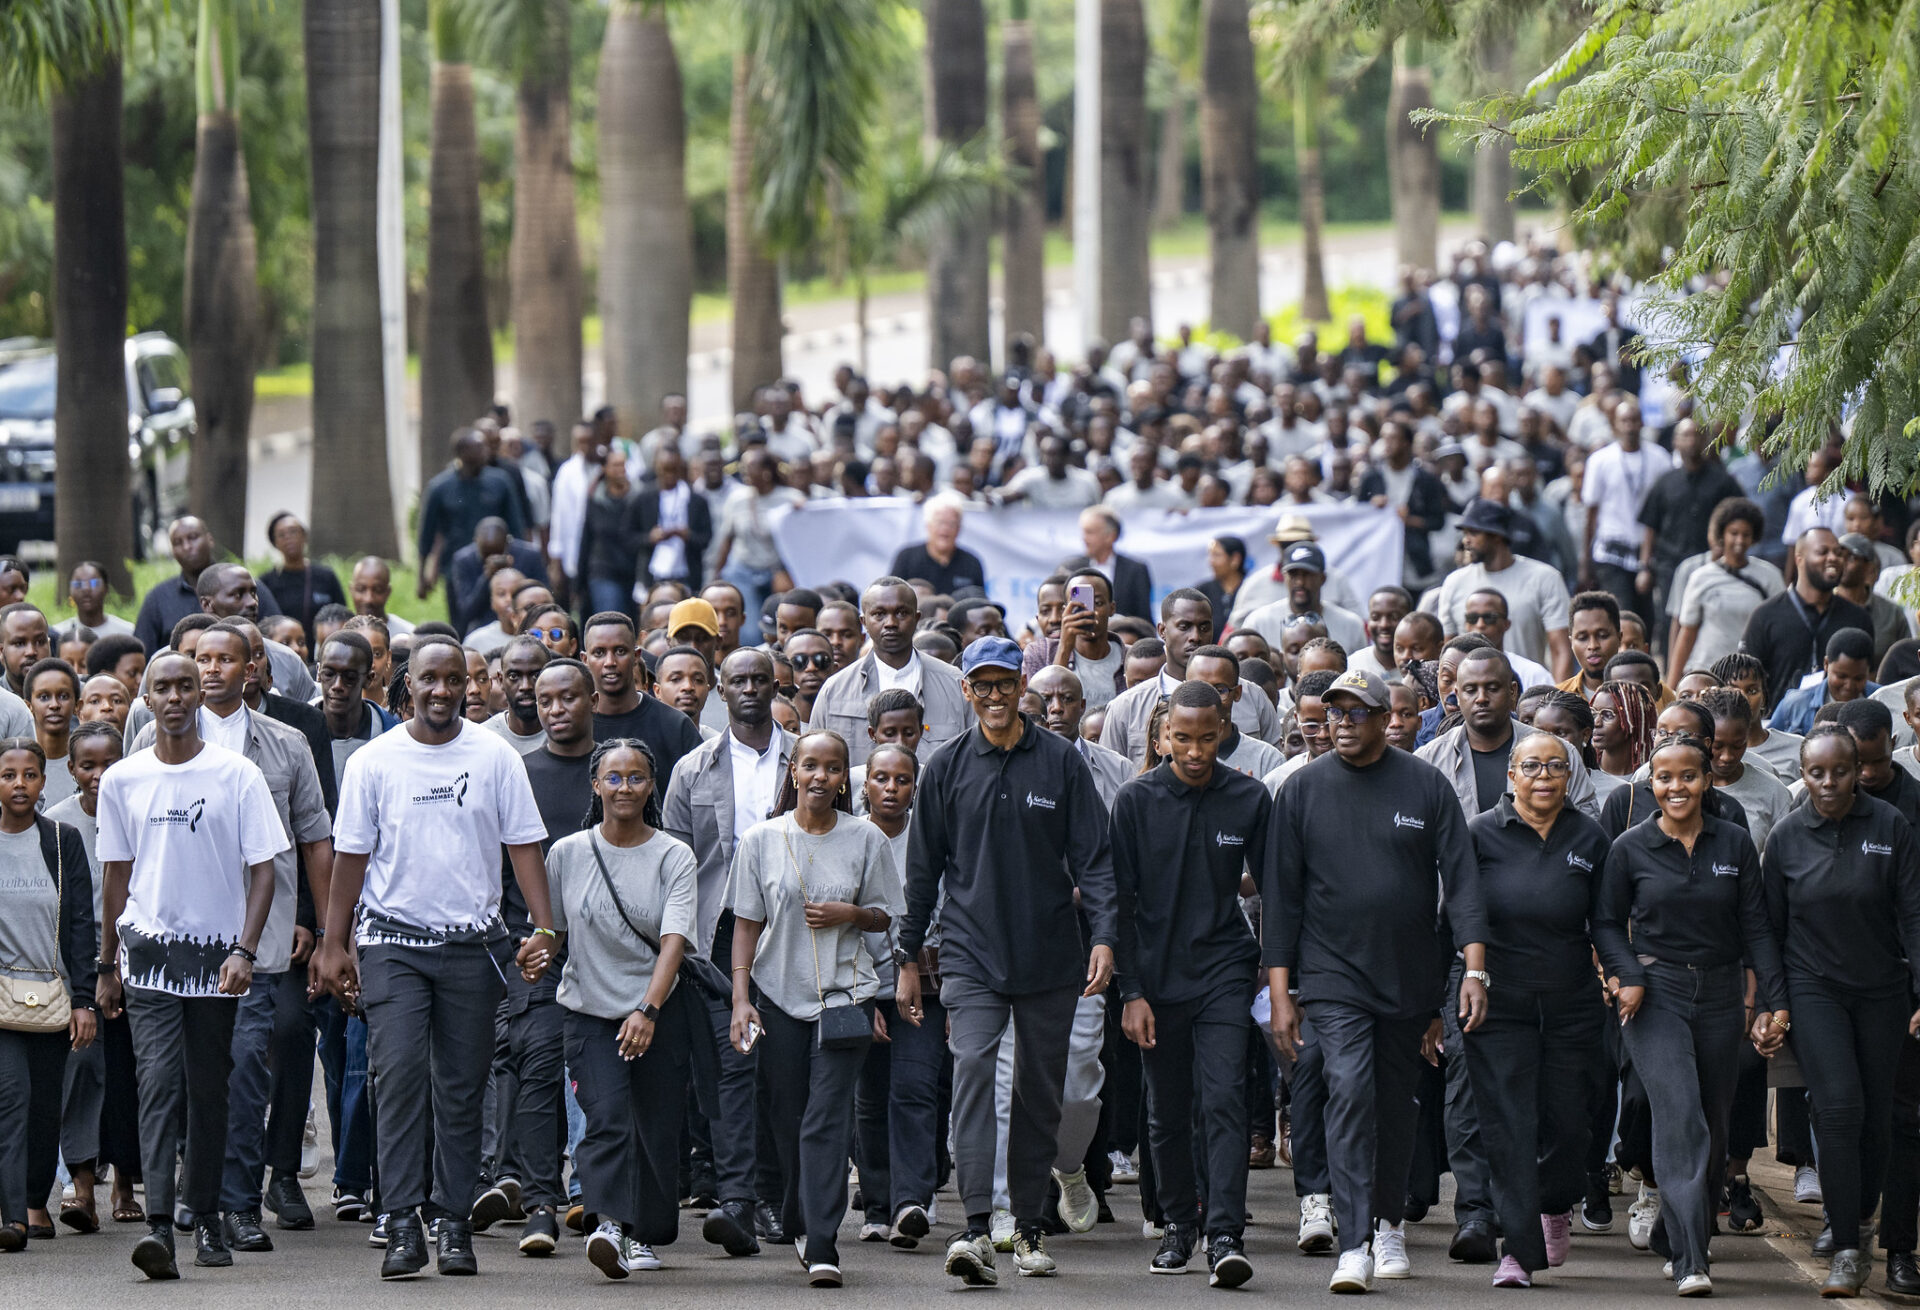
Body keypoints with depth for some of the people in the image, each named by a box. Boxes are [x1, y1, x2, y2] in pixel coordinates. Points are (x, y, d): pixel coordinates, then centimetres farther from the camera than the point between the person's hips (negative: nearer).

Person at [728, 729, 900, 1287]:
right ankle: (799, 1219, 28)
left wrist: (849, 914, -12)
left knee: (827, 1119, -10)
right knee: (787, 1116, 8)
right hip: (780, 993, 2)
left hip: (845, 994, -2)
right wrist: (741, 999, -3)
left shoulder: (866, 840, 2)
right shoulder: (763, 839, 2)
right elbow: (747, 923, 4)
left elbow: (885, 917, 10)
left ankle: (821, 1242, -14)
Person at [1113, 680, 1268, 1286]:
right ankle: (1178, 1224, 24)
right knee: (1167, 1112, 9)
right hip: (1158, 976, 1)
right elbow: (1121, 900, 1)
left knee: (1223, 1099, -14)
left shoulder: (1249, 798, 1)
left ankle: (1226, 1236, -19)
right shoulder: (1136, 800, -1)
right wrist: (1131, 991, -4)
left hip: (1224, 970, -1)